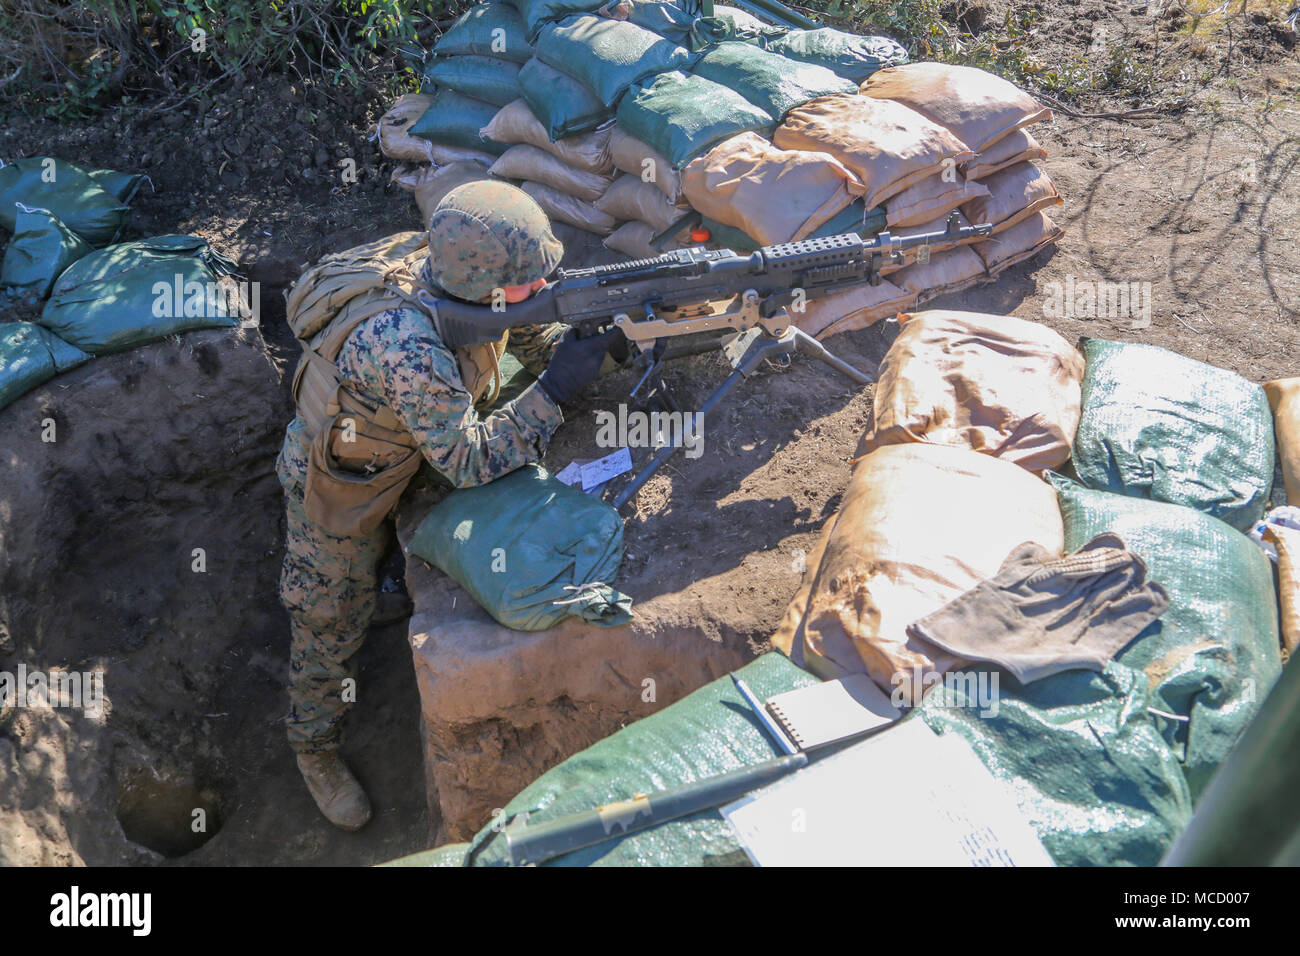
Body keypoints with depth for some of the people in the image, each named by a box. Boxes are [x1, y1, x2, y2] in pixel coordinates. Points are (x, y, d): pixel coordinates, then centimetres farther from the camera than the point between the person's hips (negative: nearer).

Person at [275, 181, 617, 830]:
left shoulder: (471, 293, -19)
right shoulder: (411, 352, -43)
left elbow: (537, 343, -4)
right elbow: (468, 461, -35)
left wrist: (593, 337, -24)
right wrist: (554, 392, -35)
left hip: (387, 458, 6)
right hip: (333, 487, -6)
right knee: (330, 625, 14)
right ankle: (314, 751, 36)